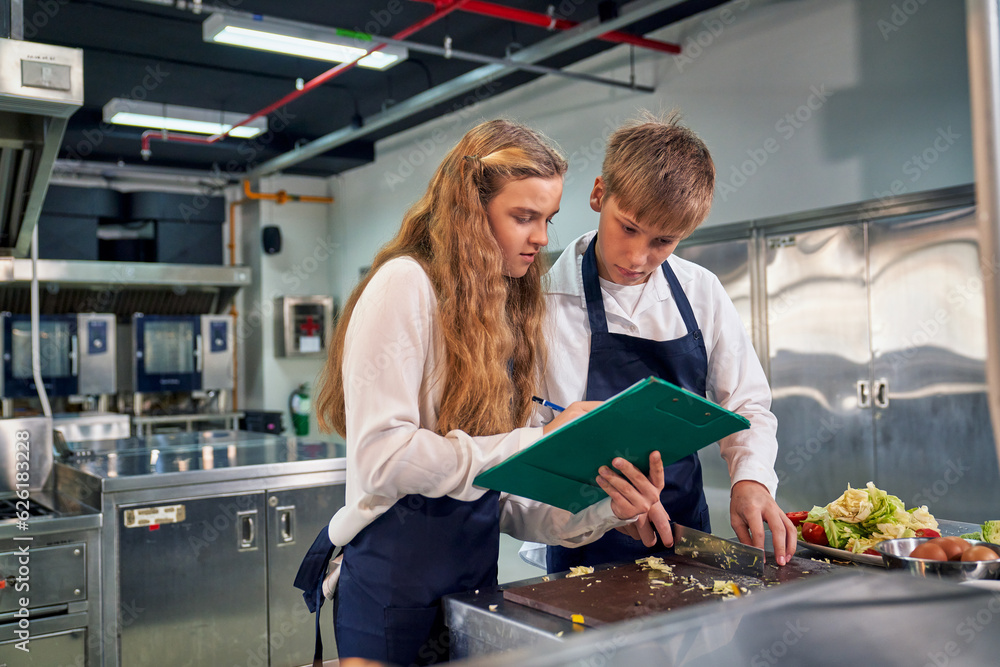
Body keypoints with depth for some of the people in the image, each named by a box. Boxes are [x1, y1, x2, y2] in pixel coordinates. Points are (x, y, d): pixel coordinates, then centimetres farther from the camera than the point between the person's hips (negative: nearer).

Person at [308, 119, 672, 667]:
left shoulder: (506, 308, 12)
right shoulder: (406, 284, -11)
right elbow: (381, 456, -22)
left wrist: (602, 510, -10)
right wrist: (537, 443, -20)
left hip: (476, 574, 7)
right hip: (396, 582, -7)